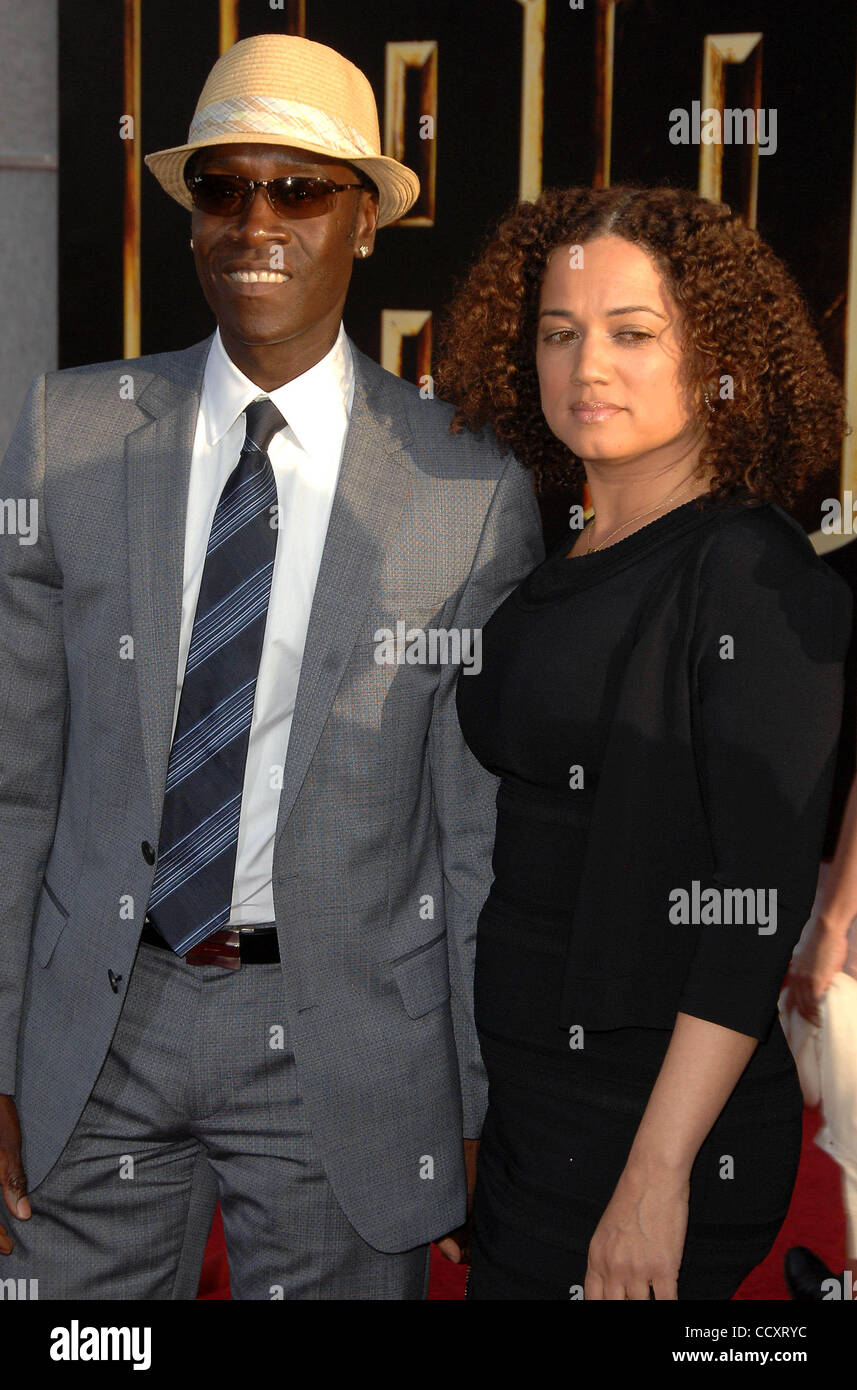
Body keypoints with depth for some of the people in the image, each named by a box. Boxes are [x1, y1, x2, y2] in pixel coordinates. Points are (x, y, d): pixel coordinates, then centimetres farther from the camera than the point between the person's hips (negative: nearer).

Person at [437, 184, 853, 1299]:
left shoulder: (755, 578, -14)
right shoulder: (565, 567, 9)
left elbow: (763, 908, -19)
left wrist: (657, 1175, -21)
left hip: (661, 1119, -7)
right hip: (530, 1102, 7)